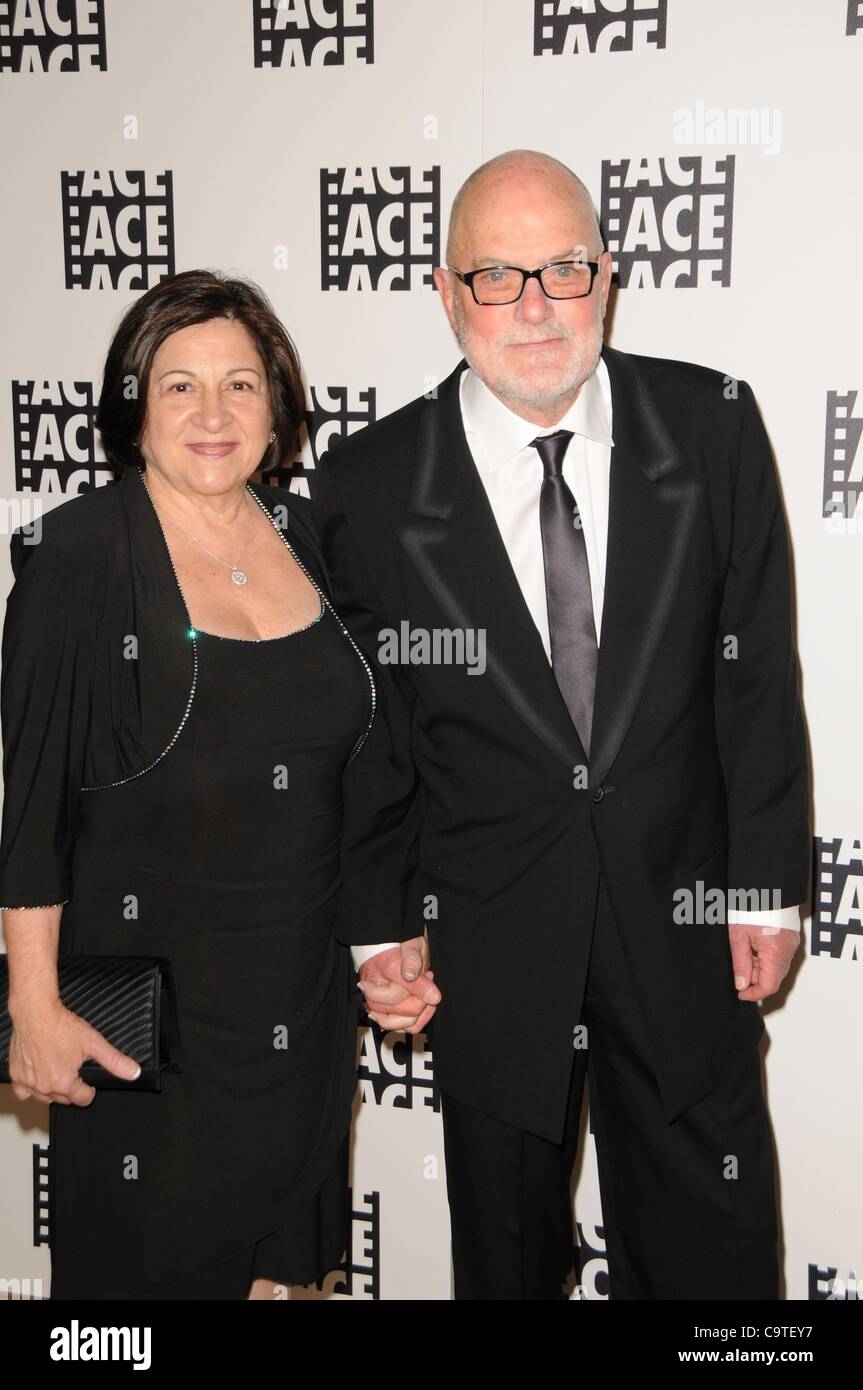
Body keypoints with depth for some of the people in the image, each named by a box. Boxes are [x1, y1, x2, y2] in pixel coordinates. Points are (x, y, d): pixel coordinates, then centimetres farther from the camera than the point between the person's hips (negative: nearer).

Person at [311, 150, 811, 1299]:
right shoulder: (372, 484, -9)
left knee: (712, 1246, 17)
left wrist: (769, 882, -3)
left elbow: (758, 669, -3)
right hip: (485, 930, 0)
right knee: (506, 1239, 21)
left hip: (681, 908, 1)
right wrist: (380, 922, -1)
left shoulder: (713, 427, -6)